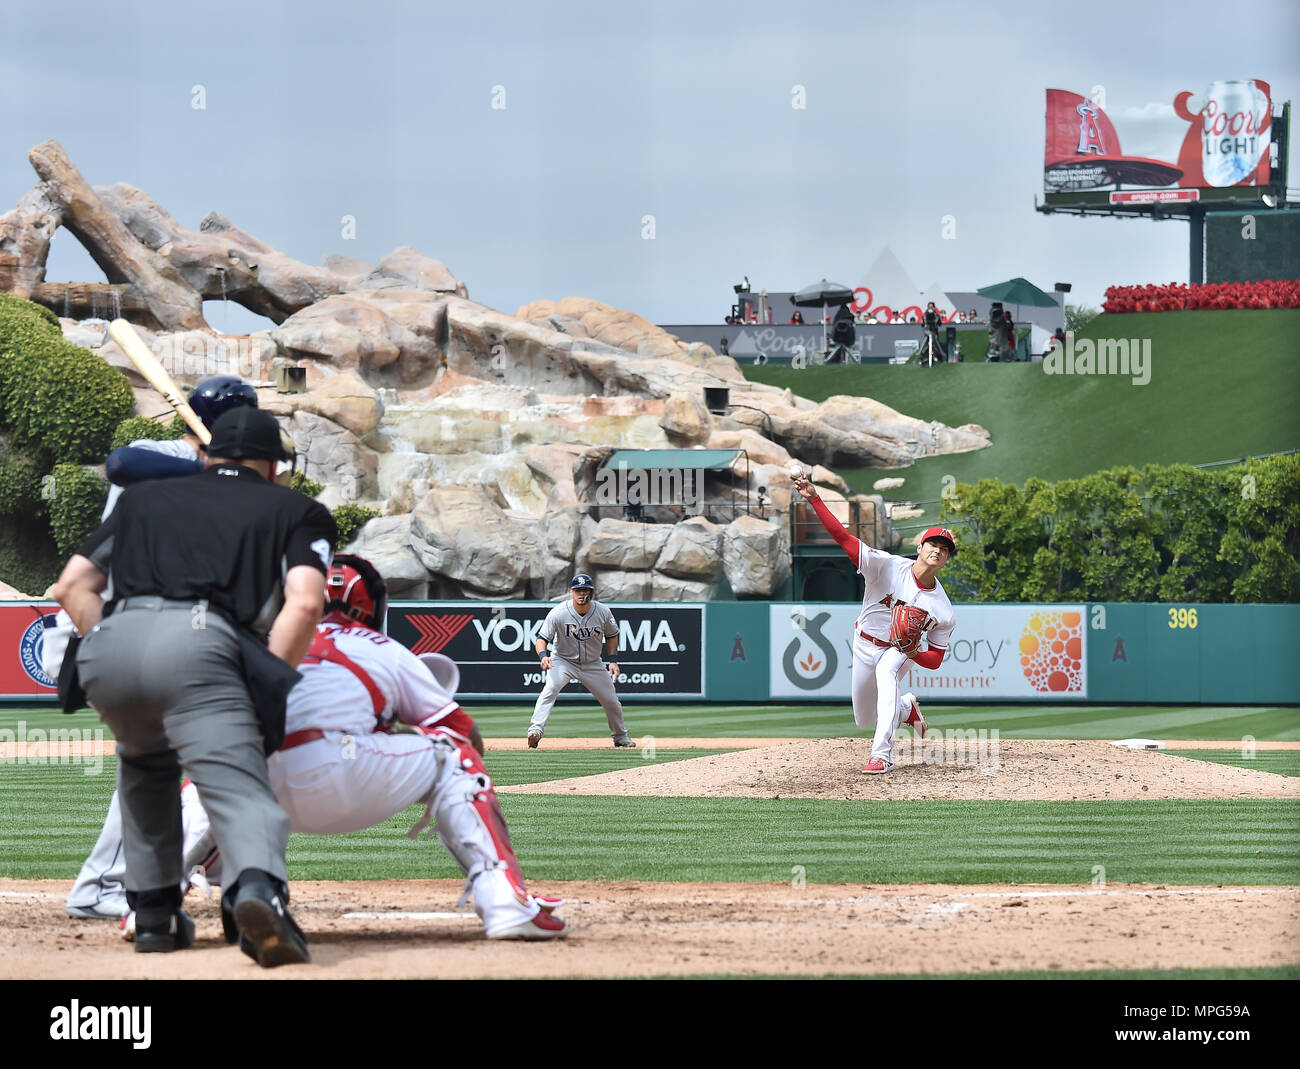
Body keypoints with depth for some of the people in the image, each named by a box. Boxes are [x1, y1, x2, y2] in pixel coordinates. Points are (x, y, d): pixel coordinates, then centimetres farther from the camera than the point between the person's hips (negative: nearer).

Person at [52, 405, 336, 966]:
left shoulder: (144, 497, 34)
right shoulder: (295, 509, 24)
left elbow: (73, 586, 26)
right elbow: (304, 602, 5)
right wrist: (267, 687, 7)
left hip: (106, 646, 4)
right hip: (196, 645, -4)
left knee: (146, 761, 31)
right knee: (239, 788, -14)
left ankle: (153, 913, 25)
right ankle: (259, 888, -45)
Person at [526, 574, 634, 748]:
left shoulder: (603, 612, -13)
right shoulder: (558, 613, -23)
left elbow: (612, 636, 5)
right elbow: (541, 638, -20)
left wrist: (612, 660, -4)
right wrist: (543, 655, -40)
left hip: (592, 664, 3)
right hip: (563, 661, -3)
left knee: (611, 701, 9)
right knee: (551, 688, -32)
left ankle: (621, 737, 35)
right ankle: (536, 729, -37)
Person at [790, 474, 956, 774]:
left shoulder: (942, 609, -18)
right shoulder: (888, 566, -23)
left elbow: (935, 659, -11)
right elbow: (843, 537, -30)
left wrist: (913, 653, -34)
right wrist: (815, 500, -42)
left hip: (900, 651, -2)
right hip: (865, 645, 2)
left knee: (885, 669, -39)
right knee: (864, 720, 12)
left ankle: (882, 755, -43)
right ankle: (906, 707, 46)